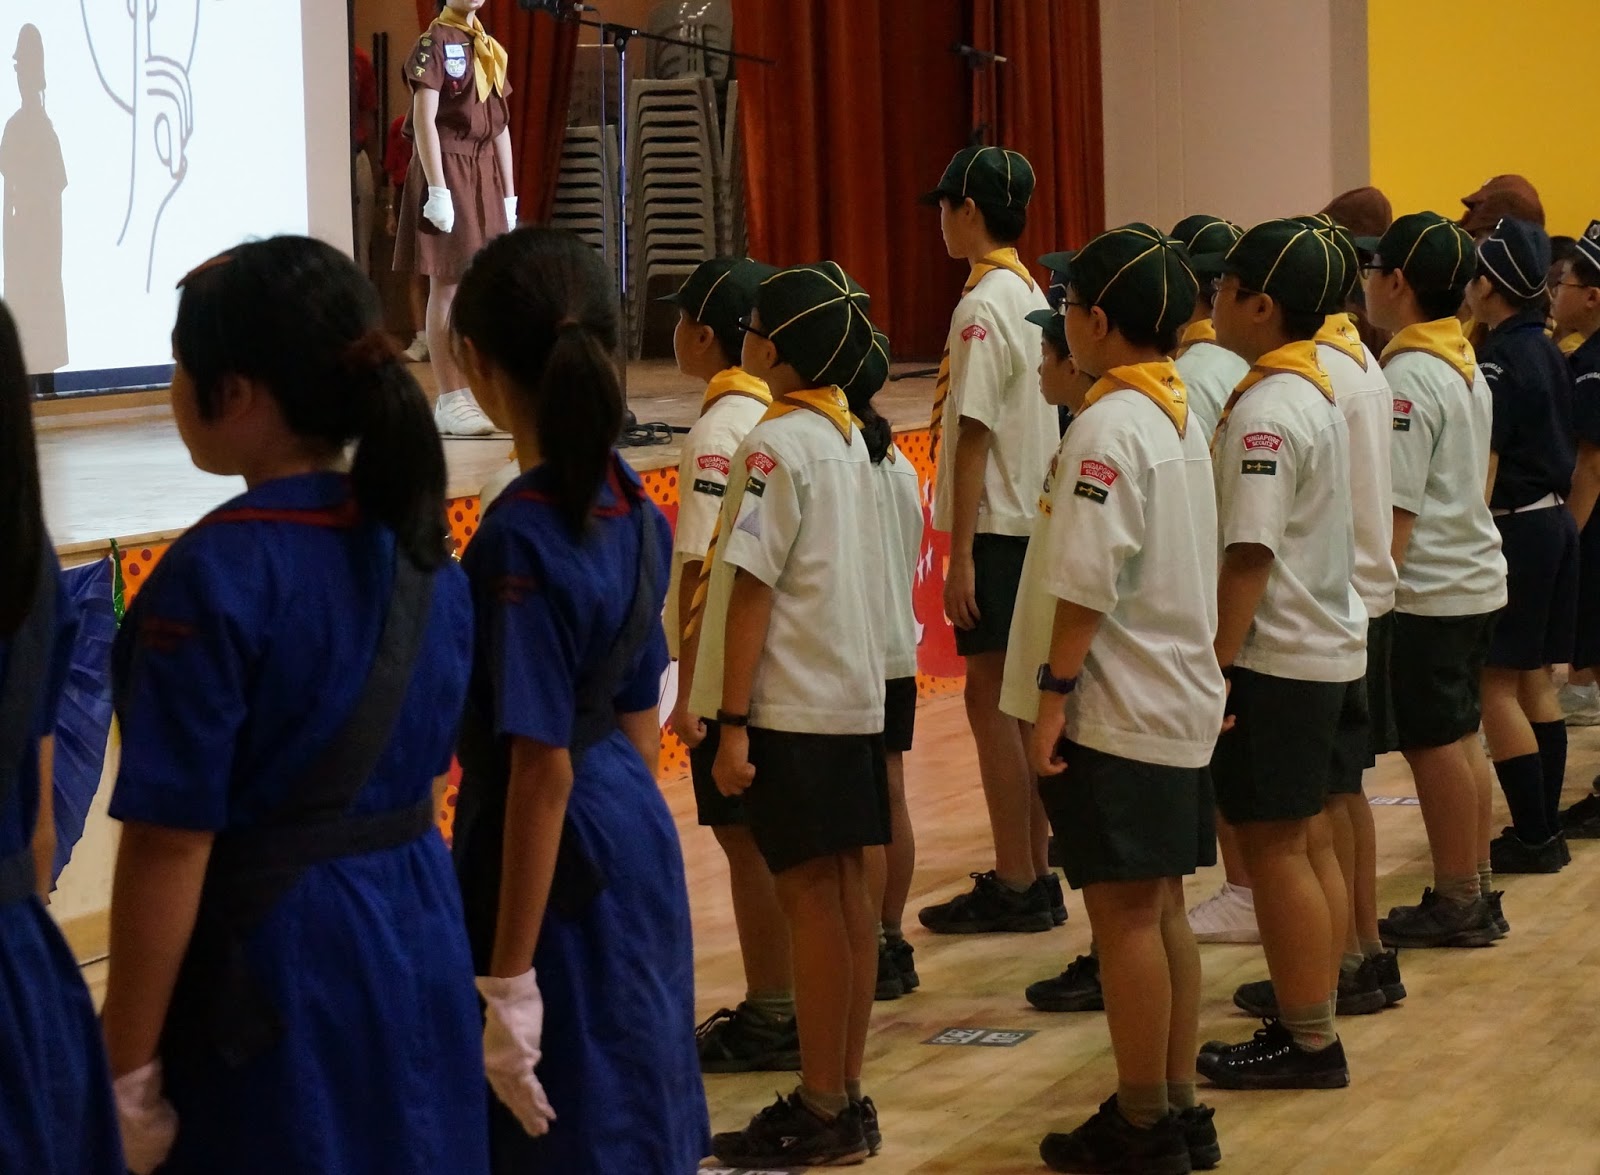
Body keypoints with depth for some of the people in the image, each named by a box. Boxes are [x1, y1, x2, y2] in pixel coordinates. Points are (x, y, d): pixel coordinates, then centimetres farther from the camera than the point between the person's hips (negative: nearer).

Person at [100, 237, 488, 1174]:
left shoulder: (217, 575, -19)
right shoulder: (420, 550, 3)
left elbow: (171, 844, -18)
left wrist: (128, 1073, -12)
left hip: (267, 960, -7)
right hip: (416, 936, 7)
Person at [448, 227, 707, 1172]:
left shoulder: (522, 537, -21)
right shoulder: (633, 506, 3)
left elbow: (541, 769, -22)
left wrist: (509, 981, -19)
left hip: (555, 859, -8)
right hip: (636, 840, 8)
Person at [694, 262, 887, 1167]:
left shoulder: (778, 445, -15)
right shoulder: (850, 436, 9)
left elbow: (753, 589, -17)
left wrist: (734, 722, -15)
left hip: (794, 708, -8)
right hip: (857, 694, 8)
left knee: (811, 897, -3)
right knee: (847, 892, 10)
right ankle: (848, 1097, 17)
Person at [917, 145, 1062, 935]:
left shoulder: (984, 306, -16)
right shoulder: (1031, 296, 12)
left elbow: (975, 434, -19)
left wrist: (961, 554, -17)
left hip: (997, 529, -9)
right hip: (1037, 521, 9)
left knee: (992, 699, -4)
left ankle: (1014, 886, -2)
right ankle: (1035, 876, 19)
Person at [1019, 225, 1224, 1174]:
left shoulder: (1109, 425, -17)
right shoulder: (1180, 413, 10)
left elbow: (1089, 579, -21)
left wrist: (1055, 689, -16)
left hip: (1120, 711, -9)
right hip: (1184, 700, 9)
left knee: (1125, 910, -2)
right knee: (1162, 907, 14)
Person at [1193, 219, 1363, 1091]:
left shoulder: (1264, 410, -19)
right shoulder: (1317, 390, 9)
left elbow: (1249, 556, -23)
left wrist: (1217, 662, -19)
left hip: (1274, 657, -9)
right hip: (1328, 646, 9)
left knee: (1272, 847, -2)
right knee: (1308, 841, 14)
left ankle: (1306, 1042, 3)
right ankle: (1311, 1026, 20)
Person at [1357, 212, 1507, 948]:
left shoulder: (1408, 377, -18)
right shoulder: (1465, 364, 11)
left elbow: (1396, 506, -21)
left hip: (1427, 590, -9)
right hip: (1474, 577, 9)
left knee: (1433, 744, -1)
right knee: (1460, 736, 15)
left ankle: (1455, 903, 5)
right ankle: (1475, 890, 21)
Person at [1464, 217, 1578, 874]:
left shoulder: (1500, 361, -16)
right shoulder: (1549, 354, 12)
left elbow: (1485, 465, -19)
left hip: (1515, 526, -9)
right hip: (1555, 520, 9)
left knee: (1496, 685, -5)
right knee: (1535, 681, 13)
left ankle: (1531, 838, -6)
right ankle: (1544, 831, 16)